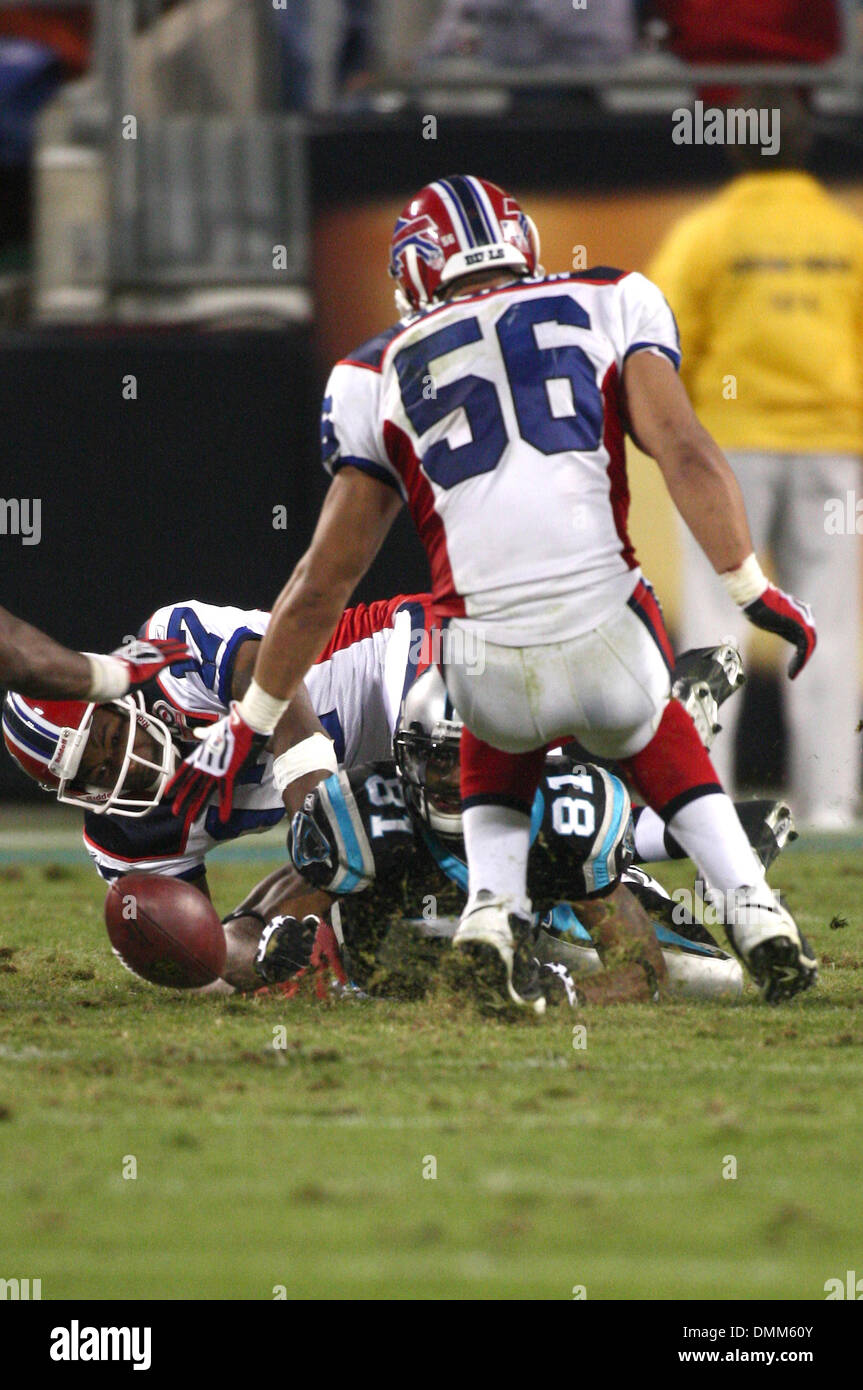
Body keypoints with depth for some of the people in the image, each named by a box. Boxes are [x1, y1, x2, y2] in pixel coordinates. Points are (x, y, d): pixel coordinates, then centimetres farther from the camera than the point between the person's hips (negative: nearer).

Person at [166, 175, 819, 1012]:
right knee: (656, 741, 33)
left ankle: (492, 903, 7)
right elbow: (684, 453, 0)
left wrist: (251, 722, 25)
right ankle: (751, 910, 14)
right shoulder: (607, 308, 15)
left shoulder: (379, 377, 16)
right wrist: (753, 591, 3)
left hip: (492, 674, 0)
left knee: (497, 757, 34)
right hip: (607, 639, 0)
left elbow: (324, 579, 17)